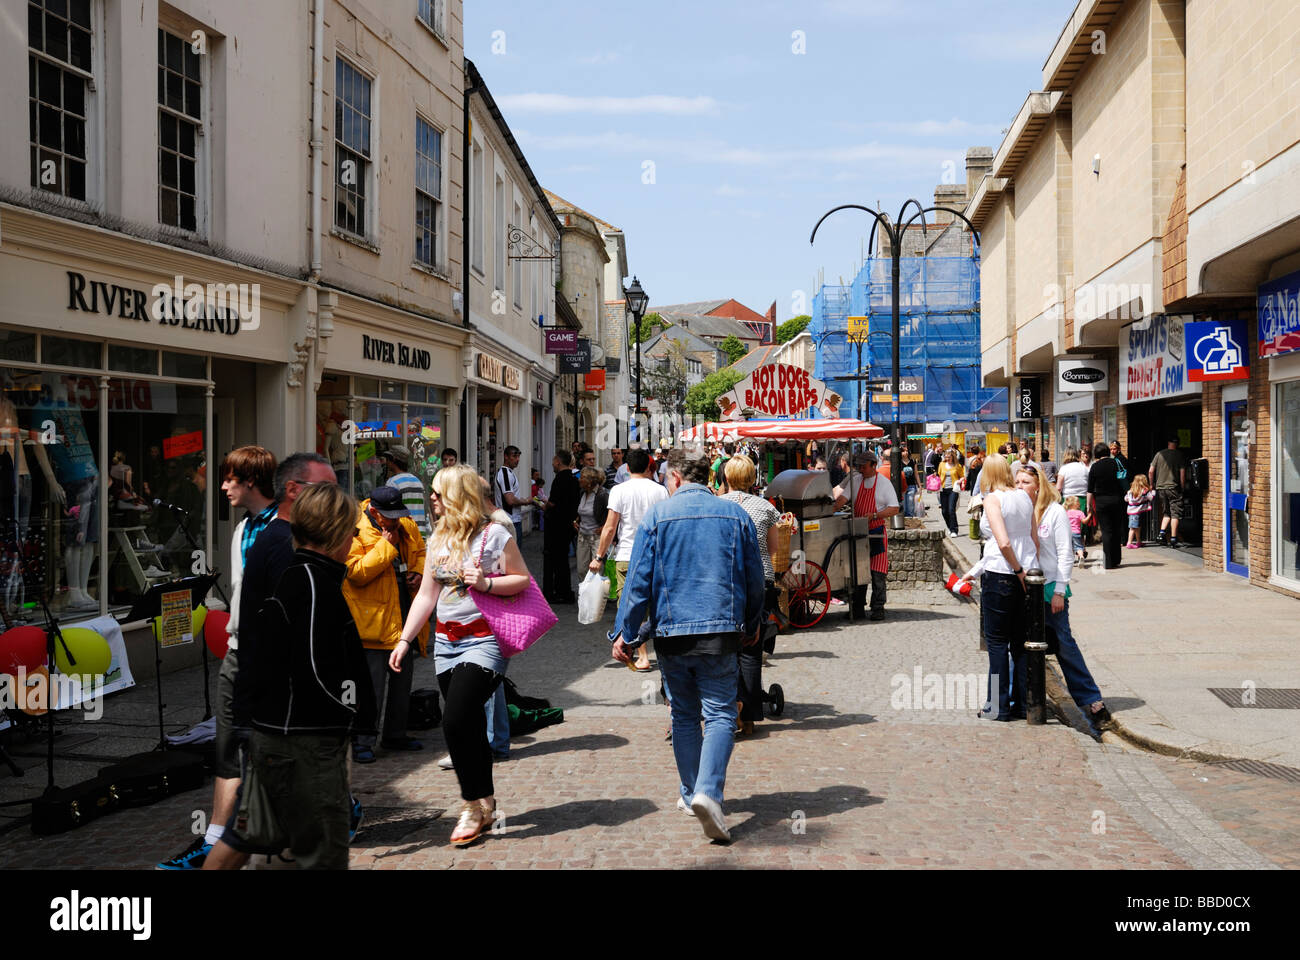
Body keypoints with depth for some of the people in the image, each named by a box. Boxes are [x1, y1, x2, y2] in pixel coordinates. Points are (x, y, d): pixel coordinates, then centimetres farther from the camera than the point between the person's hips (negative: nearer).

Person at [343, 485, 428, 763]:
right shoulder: (355, 532, -15)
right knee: (372, 685, -6)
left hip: (404, 618, 7)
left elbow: (420, 552, 22)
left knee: (402, 680, 16)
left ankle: (395, 734, 30)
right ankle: (361, 742, 5)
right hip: (373, 622, -7)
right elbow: (356, 572, -22)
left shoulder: (407, 526, 6)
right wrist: (386, 544, -22)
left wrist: (419, 572, 1)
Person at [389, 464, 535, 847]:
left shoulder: (494, 534, -8)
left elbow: (522, 579, -4)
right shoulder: (438, 538, 12)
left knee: (455, 721, -16)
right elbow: (426, 594, 14)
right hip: (446, 642, 7)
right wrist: (404, 640, 9)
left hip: (483, 641, -6)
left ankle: (474, 806, -1)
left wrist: (486, 583, -20)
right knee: (470, 728, 10)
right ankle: (486, 804, 23)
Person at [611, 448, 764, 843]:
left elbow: (639, 579, -4)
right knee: (720, 714, 1)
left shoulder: (657, 515, -1)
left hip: (672, 630, 0)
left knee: (684, 716, 14)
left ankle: (691, 793, 22)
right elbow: (754, 577, 12)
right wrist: (752, 625, 25)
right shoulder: (736, 514, 6)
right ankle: (708, 792, -17)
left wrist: (625, 633, 2)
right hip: (721, 631, 0)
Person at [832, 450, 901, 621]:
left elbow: (894, 509, -6)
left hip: (876, 533, -4)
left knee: (877, 573, -5)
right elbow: (843, 498, -1)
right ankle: (857, 607, 16)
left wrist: (874, 515, -19)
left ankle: (877, 608, 2)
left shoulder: (884, 483, -3)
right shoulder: (855, 480, 8)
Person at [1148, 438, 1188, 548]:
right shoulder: (1179, 455, -4)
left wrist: (1152, 484, 15)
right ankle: (1173, 539, -1)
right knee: (1175, 514, 2)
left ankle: (1162, 532, 2)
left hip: (1160, 487, 4)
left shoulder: (1159, 454, 4)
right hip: (1173, 487, -4)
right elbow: (1182, 473, -8)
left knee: (1166, 513, 18)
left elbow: (1150, 471, 2)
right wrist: (1183, 487, 1)